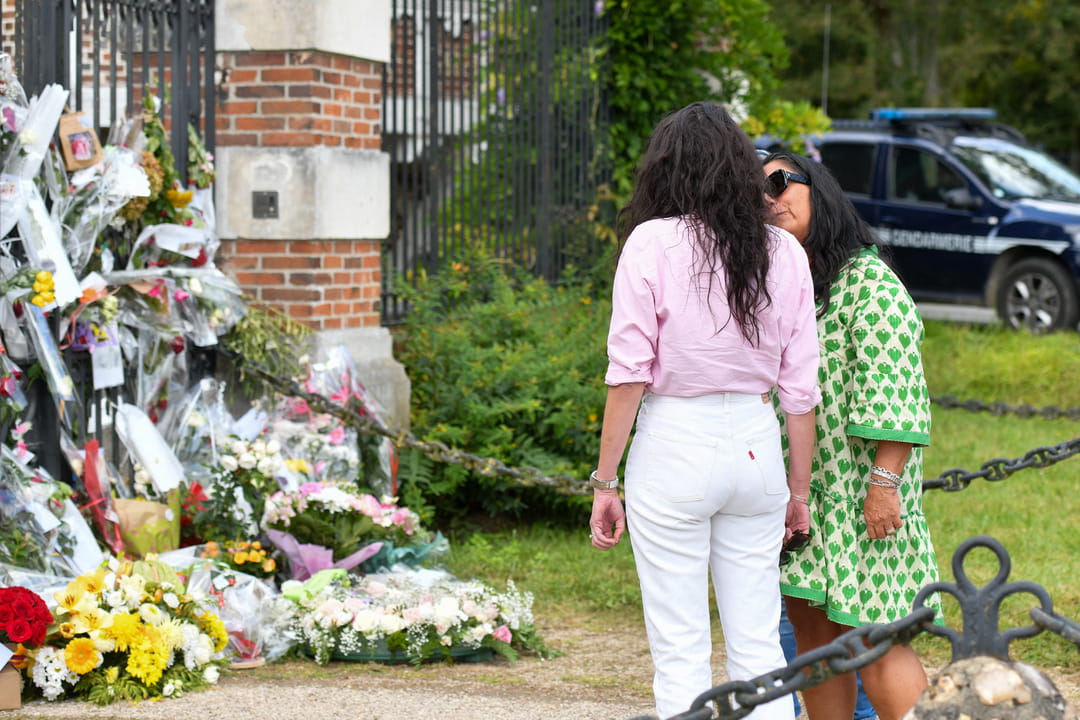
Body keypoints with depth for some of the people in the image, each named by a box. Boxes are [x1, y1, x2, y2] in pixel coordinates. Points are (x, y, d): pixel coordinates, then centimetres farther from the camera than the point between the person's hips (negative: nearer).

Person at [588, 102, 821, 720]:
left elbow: (629, 375, -9)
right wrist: (799, 490, 15)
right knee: (758, 644, 10)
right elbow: (801, 388, 6)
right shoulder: (783, 252, 4)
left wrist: (605, 482, -3)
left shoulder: (653, 243, -6)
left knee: (681, 649, 3)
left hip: (675, 444, -4)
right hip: (757, 446, 4)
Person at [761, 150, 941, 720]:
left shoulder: (869, 280, -11)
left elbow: (895, 389, -18)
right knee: (810, 622, 8)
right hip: (799, 488, 8)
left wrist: (884, 483, -23)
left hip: (857, 483, -8)